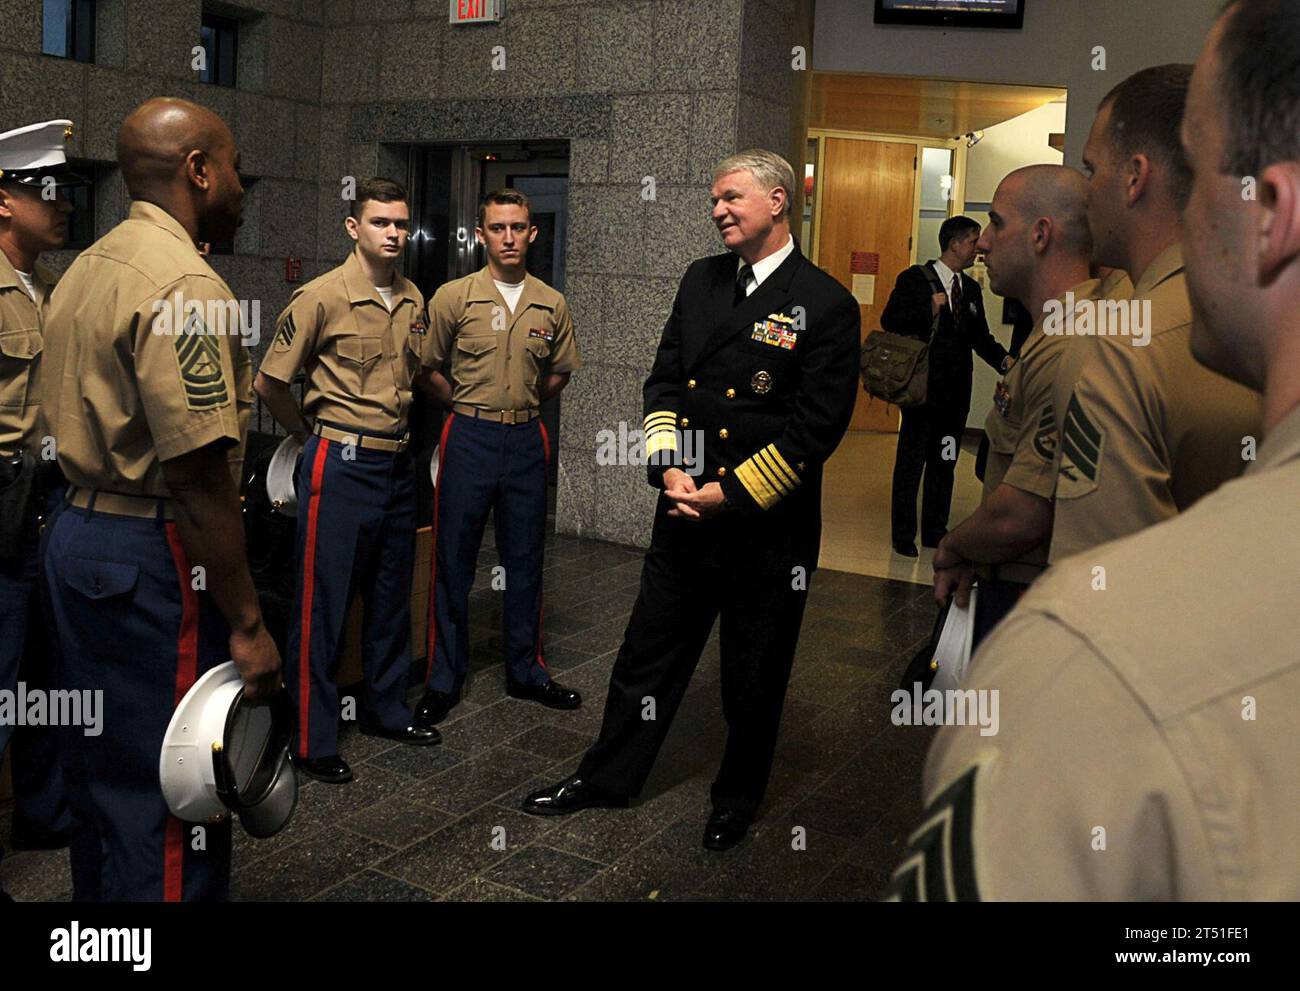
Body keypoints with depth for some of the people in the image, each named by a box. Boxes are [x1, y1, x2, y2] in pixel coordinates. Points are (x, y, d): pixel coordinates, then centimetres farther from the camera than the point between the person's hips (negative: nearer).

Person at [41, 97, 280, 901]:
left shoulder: (89, 268, 13)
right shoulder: (185, 285, -18)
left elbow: (97, 422, 15)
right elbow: (197, 475, -23)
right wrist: (247, 622, -18)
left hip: (80, 532, 10)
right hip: (152, 560, -10)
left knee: (103, 776, 21)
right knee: (170, 804, 1)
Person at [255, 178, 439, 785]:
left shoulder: (413, 300, 8)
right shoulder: (322, 297, -11)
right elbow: (268, 383, -6)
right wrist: (311, 433, 4)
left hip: (396, 462, 7)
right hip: (340, 463, -6)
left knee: (391, 597, 16)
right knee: (322, 603, 0)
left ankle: (386, 710, 32)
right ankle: (311, 741, 11)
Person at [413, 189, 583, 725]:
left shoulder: (552, 305, 5)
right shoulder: (453, 297, -4)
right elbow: (426, 368, 4)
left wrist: (521, 406, 11)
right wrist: (466, 406, 5)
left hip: (526, 440, 3)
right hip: (469, 439, -3)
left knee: (525, 560, 11)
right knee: (453, 560, 3)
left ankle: (526, 671, 25)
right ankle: (444, 679, 15)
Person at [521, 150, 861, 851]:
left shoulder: (827, 305, -10)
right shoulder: (700, 281, 7)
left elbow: (815, 428, -14)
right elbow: (663, 380, 8)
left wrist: (728, 493, -15)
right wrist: (670, 469, -7)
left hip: (768, 529, -4)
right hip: (685, 515, 5)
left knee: (754, 676, 13)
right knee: (647, 654, 15)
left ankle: (738, 799, 35)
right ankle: (608, 777, 33)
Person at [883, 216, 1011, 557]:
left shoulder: (972, 289, 12)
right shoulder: (915, 279, -7)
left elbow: (981, 336, 9)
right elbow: (889, 320, -13)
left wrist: (1003, 359, -8)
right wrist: (929, 309, -23)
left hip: (956, 392, 6)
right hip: (923, 388, -6)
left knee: (944, 463, 14)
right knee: (911, 461, 4)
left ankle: (935, 531, 26)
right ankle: (903, 534, 14)